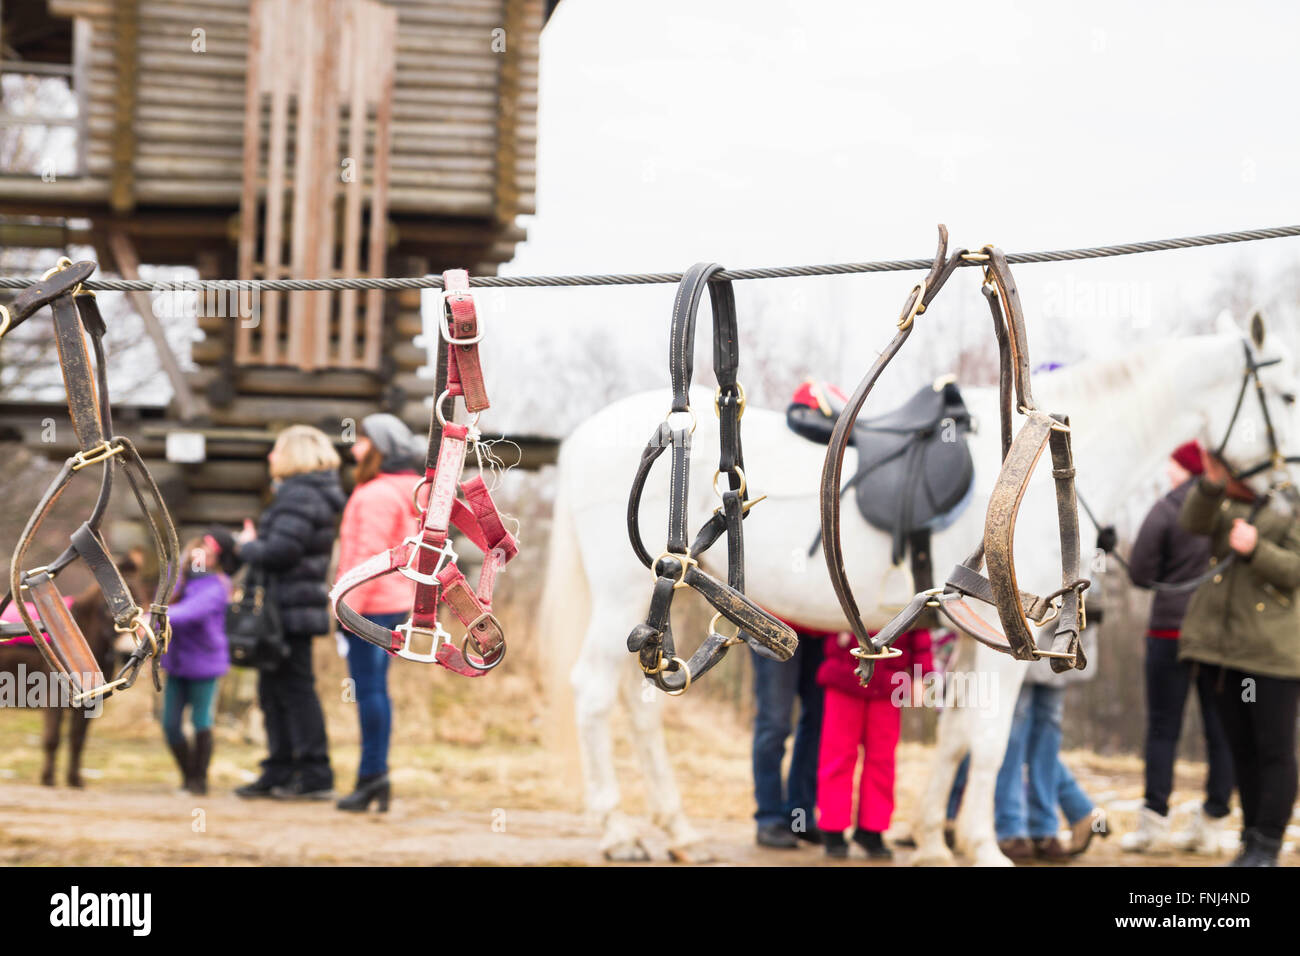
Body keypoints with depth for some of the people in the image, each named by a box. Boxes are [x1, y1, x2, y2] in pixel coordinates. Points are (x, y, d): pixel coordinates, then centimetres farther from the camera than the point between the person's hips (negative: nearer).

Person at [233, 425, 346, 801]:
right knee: (274, 690, 15)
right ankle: (278, 774, 21)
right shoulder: (309, 494, 17)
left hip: (291, 611, -11)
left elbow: (281, 551, -24)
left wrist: (247, 547, -6)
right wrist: (252, 544, 5)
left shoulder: (299, 496, -16)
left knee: (295, 689, -6)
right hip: (291, 607, 11)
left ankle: (316, 776, -3)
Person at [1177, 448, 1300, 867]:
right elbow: (1194, 520, -12)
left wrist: (1255, 549, -26)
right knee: (1242, 748, 10)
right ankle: (1252, 841, 18)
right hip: (1221, 642, 5)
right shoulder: (1225, 499, 8)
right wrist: (1211, 484, -29)